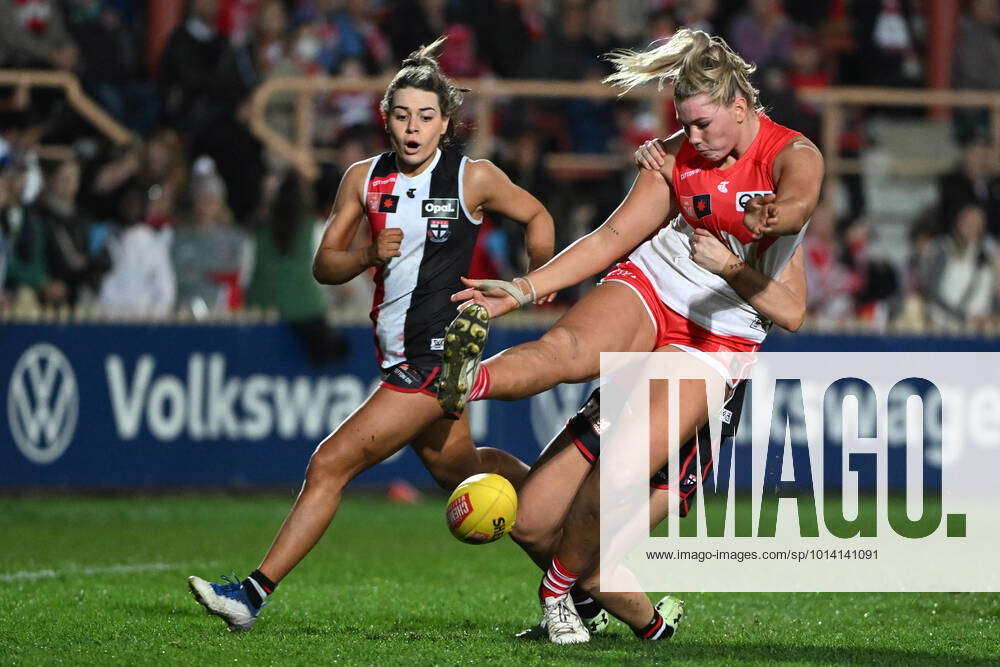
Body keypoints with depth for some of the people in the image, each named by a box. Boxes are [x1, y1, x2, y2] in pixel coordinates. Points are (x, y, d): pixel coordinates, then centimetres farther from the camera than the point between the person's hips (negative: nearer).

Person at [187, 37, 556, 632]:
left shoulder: (474, 178, -8)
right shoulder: (365, 179, 3)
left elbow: (536, 215, 10)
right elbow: (324, 265, 4)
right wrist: (370, 255, -14)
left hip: (439, 353, -7)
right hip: (396, 353, 7)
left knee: (331, 464, -14)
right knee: (461, 469, 25)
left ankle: (256, 592, -13)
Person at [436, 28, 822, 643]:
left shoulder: (794, 155, -9)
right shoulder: (678, 156, 5)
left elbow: (798, 205, -32)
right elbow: (613, 237, 6)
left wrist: (772, 216, -57)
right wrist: (523, 289, -3)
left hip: (717, 336, -3)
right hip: (649, 289, 3)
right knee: (570, 349, -34)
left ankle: (560, 587, 2)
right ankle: (468, 380, -61)